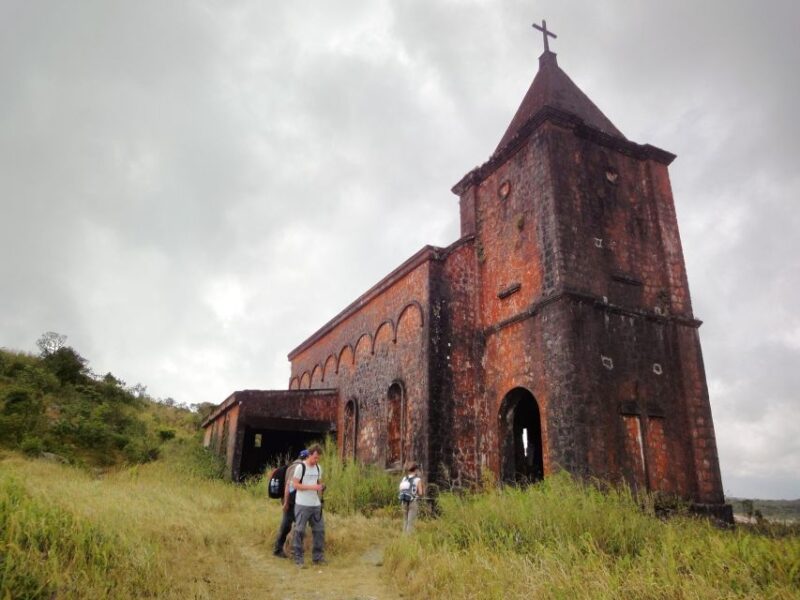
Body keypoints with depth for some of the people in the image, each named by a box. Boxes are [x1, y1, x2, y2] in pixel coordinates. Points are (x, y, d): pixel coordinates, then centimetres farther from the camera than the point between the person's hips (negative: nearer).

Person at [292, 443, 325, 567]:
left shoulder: (318, 468, 11)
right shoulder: (300, 467, -9)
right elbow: (295, 484, -11)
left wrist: (321, 487, -4)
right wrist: (312, 487, -20)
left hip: (316, 504, 6)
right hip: (302, 504, -6)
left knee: (319, 530, 6)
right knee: (300, 530, 0)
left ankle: (318, 557, 16)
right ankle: (298, 558, 10)